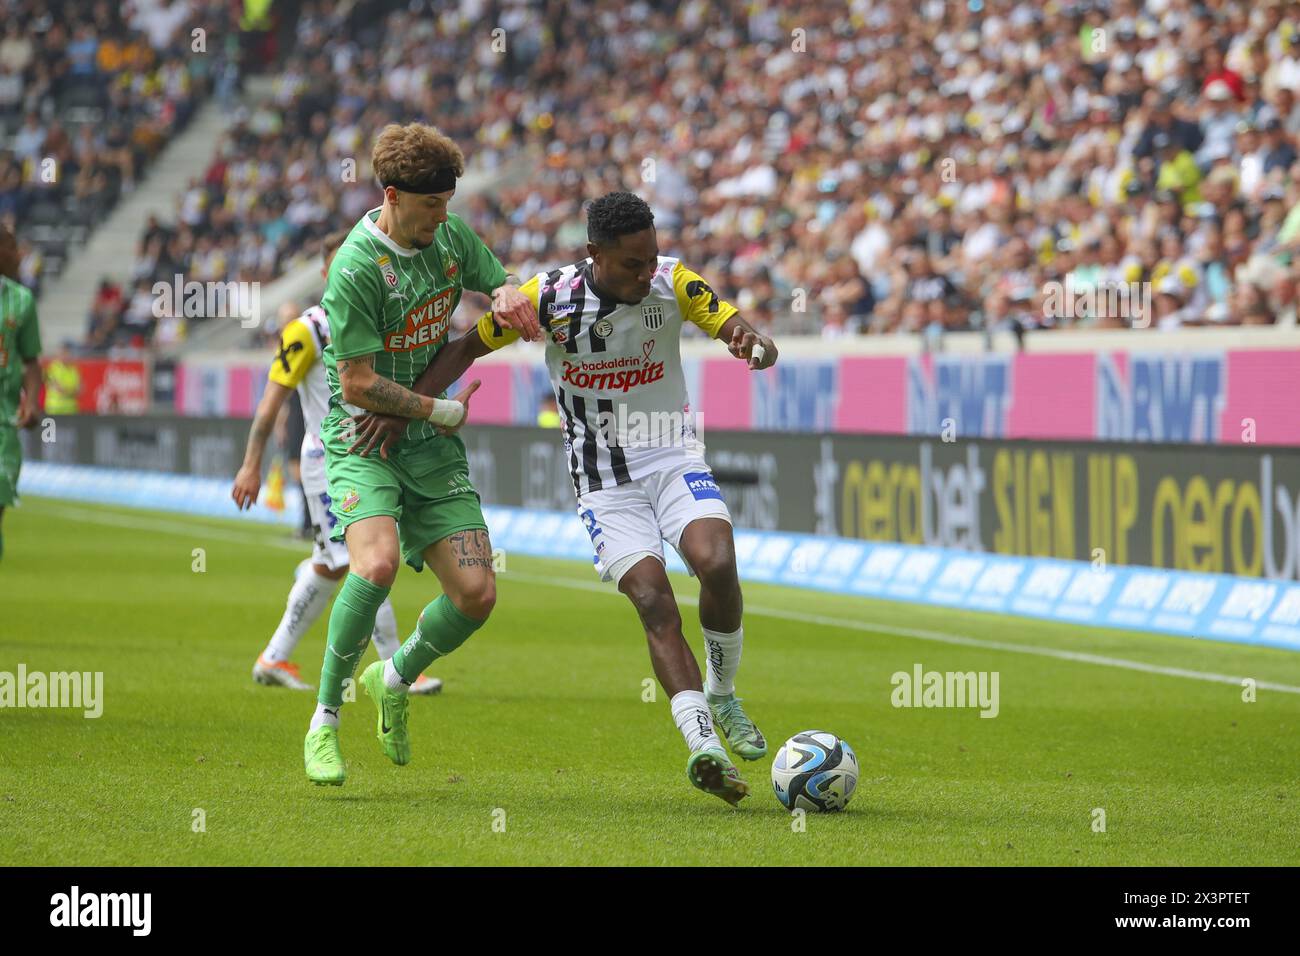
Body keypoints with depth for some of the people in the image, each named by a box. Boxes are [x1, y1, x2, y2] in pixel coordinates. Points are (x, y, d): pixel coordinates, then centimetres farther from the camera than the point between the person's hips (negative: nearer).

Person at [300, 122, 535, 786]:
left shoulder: (450, 236, 2)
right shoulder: (355, 268, -19)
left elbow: (503, 285, 17)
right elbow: (358, 385, -19)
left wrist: (508, 295, -7)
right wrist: (445, 411, -13)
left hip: (432, 451, 6)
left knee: (476, 594, -4)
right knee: (377, 563, -32)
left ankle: (394, 681, 26)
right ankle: (324, 723, -17)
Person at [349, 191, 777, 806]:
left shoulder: (673, 282, -8)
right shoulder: (553, 297, -12)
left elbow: (741, 332, -9)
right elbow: (470, 346, -2)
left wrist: (753, 345, -34)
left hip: (674, 458, 1)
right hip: (604, 482, -1)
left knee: (717, 564, -25)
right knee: (654, 603, -20)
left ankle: (722, 699, 0)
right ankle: (705, 746, -25)